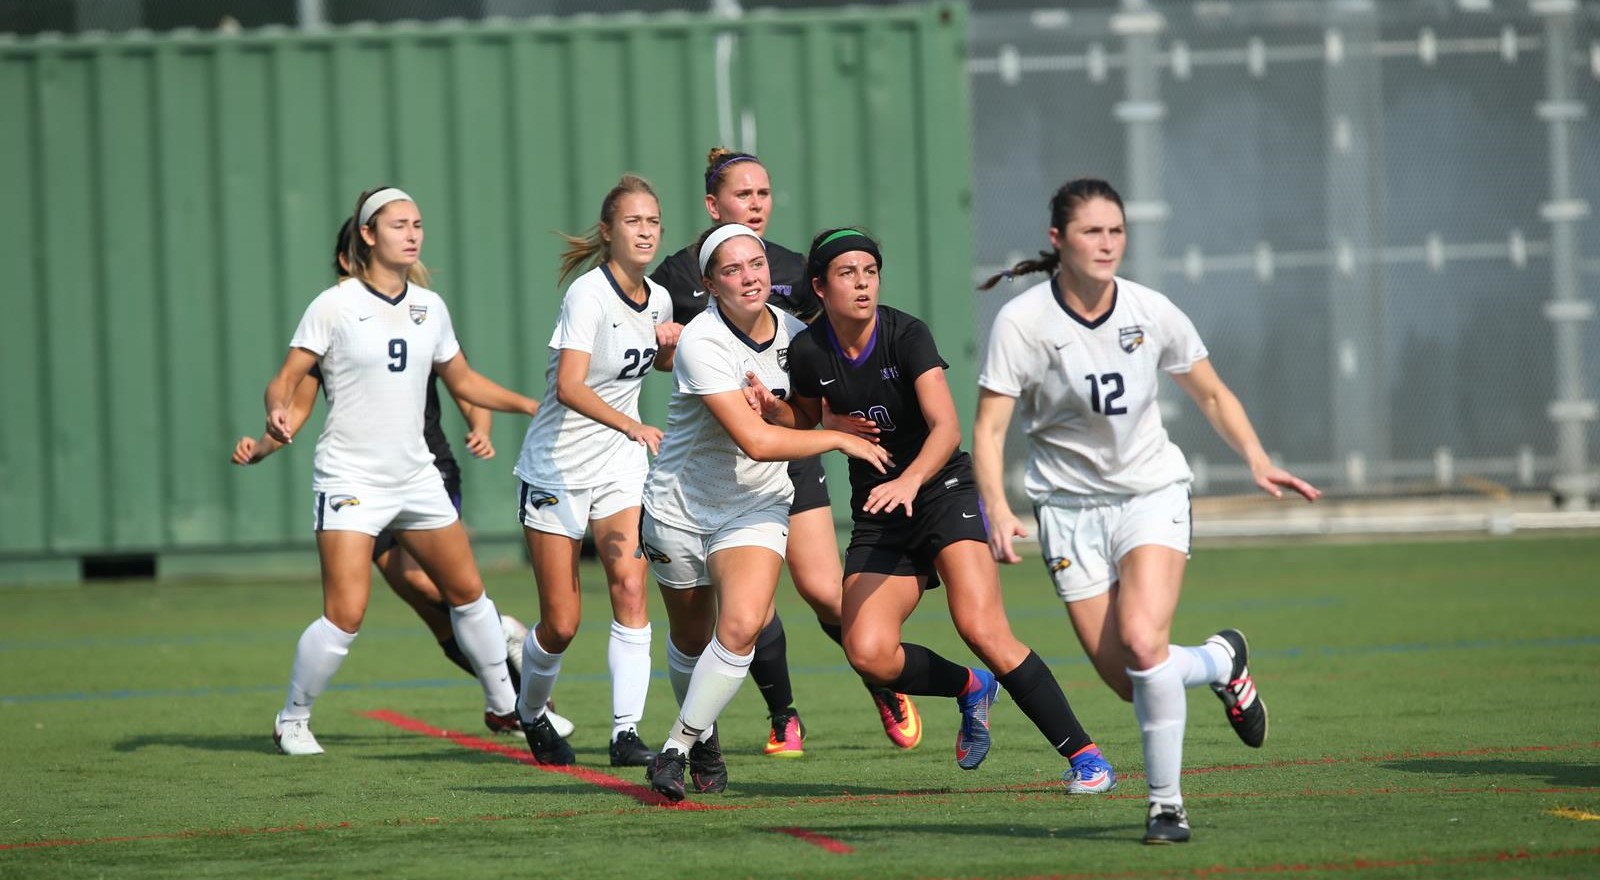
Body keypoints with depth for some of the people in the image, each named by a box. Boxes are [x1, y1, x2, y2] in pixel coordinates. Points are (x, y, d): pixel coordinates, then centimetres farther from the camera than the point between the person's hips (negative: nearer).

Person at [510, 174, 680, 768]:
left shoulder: (658, 300, 2)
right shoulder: (589, 295, -19)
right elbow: (569, 387, -32)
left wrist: (670, 347, 1)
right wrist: (632, 425, -47)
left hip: (621, 468, 5)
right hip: (557, 468, -5)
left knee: (630, 590, -16)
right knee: (561, 623, 0)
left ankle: (626, 731, -16)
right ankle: (531, 714, 29)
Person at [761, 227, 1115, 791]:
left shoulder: (907, 335, -15)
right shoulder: (809, 353, -2)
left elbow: (946, 428, -25)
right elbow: (806, 417, 19)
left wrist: (909, 481, -44)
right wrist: (772, 409, -4)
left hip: (944, 490, -4)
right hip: (877, 516, 4)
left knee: (981, 630, -24)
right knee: (868, 654, -16)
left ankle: (1083, 755, -16)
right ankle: (971, 689, 15)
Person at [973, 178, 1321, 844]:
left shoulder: (1151, 312, -6)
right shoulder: (1022, 322, -13)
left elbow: (1212, 395, 9)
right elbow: (988, 429, -13)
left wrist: (1257, 461, -5)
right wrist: (998, 511, -29)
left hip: (1152, 493, 0)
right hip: (1070, 506, 0)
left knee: (1141, 641, -24)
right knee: (1130, 682, -5)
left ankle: (1167, 802, -9)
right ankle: (1220, 662, 29)